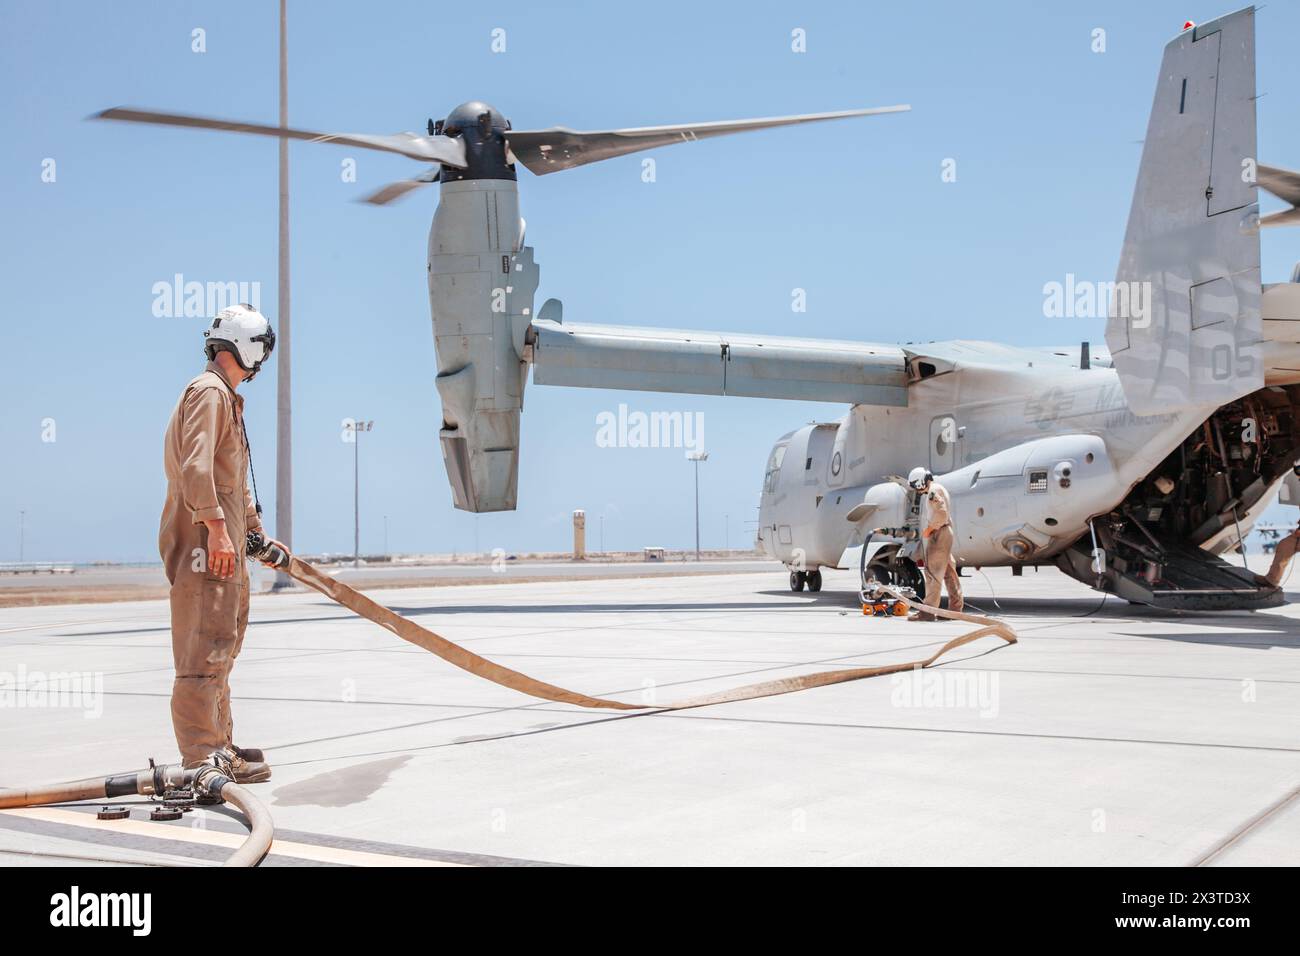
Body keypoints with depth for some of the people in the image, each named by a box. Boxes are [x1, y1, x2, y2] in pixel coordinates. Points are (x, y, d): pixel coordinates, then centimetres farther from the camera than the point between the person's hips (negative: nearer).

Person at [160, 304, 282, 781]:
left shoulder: (227, 397, 24)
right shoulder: (209, 392, -9)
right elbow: (196, 466, -22)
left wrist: (257, 532, 32)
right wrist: (216, 527, -27)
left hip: (225, 545, 11)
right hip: (205, 543, -11)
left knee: (222, 645, 16)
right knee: (206, 648, -12)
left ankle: (219, 745, 25)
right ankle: (203, 758, -11)